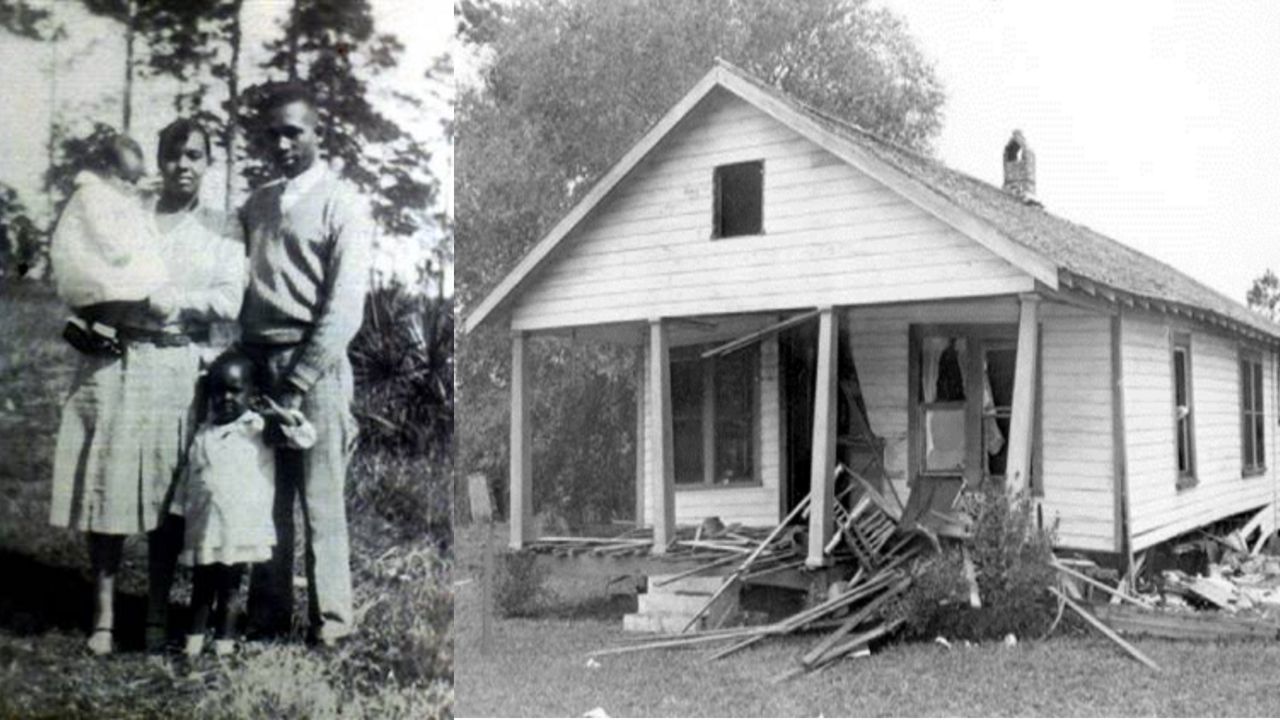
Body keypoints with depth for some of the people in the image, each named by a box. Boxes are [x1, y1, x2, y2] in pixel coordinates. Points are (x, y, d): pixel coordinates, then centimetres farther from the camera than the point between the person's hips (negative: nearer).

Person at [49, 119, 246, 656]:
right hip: (114, 364, 1)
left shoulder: (221, 231, 9)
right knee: (106, 485, -2)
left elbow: (228, 302, -3)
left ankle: (157, 615, 13)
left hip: (180, 370, -1)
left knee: (167, 492, 2)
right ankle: (104, 615, 7)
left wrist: (159, 299, -12)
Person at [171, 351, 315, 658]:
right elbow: (187, 480, 14)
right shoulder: (203, 435, 9)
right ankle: (194, 638, 25)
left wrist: (284, 416, -28)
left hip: (242, 530, -2)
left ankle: (224, 639, 22)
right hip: (204, 528, 3)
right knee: (202, 585, 12)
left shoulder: (261, 428, -1)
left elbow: (305, 437, -11)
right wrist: (178, 518, 12)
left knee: (230, 587, 8)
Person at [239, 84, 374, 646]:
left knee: (321, 500, -1)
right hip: (256, 364, 5)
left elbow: (345, 306, -10)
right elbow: (240, 288, 17)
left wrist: (297, 381, -14)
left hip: (314, 368, -5)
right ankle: (267, 614, 20)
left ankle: (330, 620, 9)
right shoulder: (255, 205, 17)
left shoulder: (341, 204, -2)